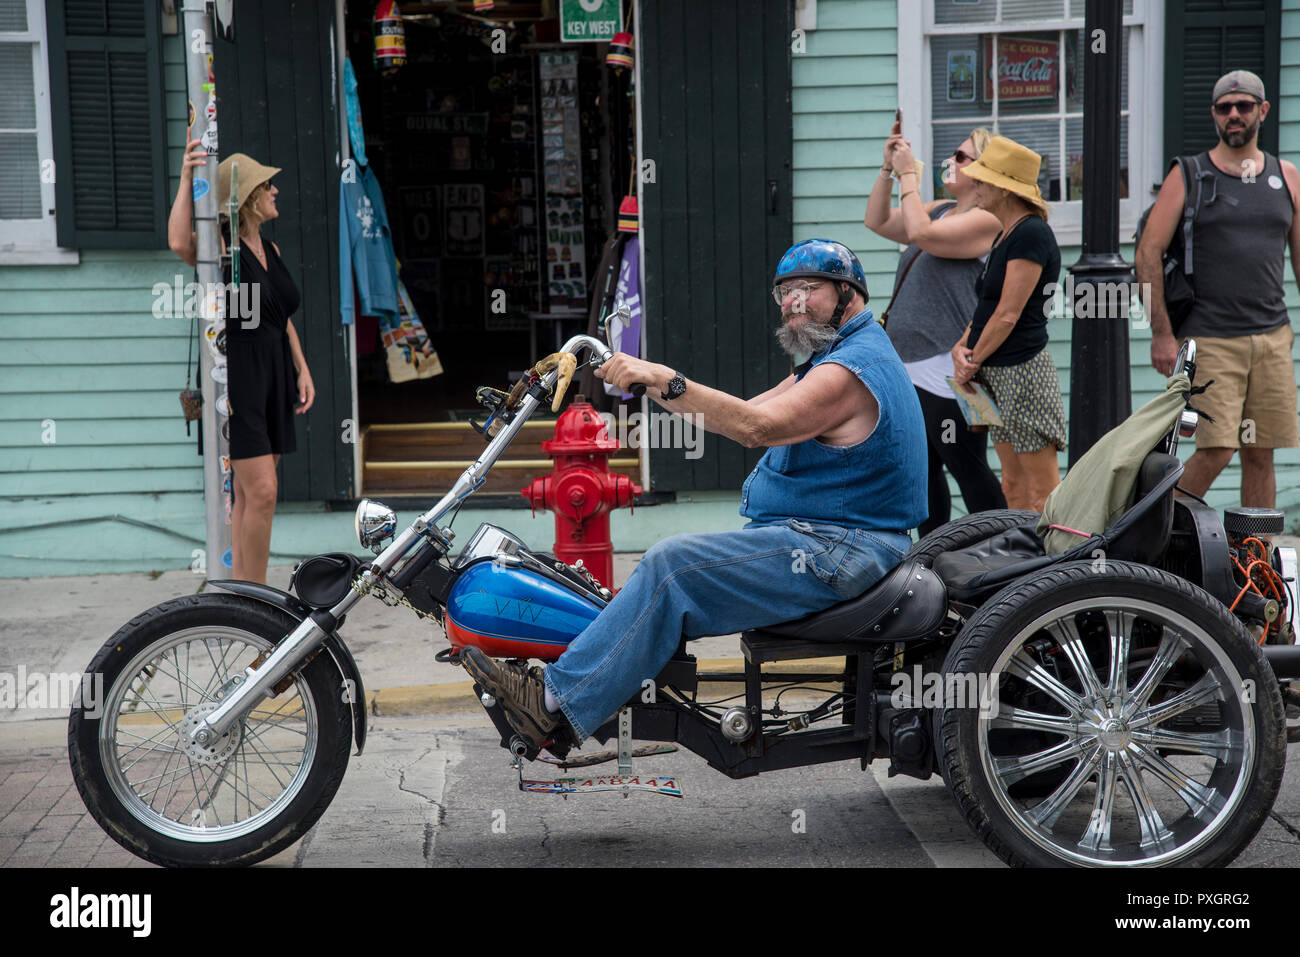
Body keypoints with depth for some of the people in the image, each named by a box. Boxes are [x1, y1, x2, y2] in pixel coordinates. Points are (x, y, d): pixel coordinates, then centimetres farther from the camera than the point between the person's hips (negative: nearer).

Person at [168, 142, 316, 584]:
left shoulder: (270, 250, 14)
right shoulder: (221, 246, -10)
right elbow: (179, 243, -34)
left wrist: (302, 371, 15)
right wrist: (186, 179, -30)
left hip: (274, 377, 8)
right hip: (238, 377, -8)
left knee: (249, 494, 11)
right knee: (261, 491, -13)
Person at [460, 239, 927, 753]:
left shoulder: (853, 368, -15)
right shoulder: (841, 355, 19)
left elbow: (758, 426, -29)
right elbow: (742, 415, 15)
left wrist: (667, 379, -32)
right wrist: (648, 382, 5)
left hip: (835, 555, -11)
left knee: (673, 566, -21)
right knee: (671, 562, 10)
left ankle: (560, 701, -18)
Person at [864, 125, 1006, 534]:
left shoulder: (986, 220, -12)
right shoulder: (940, 210, 16)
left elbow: (921, 233, -24)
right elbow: (877, 222, 21)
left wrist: (908, 175, -13)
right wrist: (889, 167, 11)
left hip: (946, 372, -10)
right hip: (910, 367, 10)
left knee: (967, 469, -6)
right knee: (923, 469, 15)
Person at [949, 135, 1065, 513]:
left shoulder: (1031, 234, -14)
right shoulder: (1005, 236, 16)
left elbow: (1008, 315, -17)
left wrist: (972, 361, -8)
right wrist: (961, 348, 0)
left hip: (1023, 369, -10)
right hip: (998, 373, 10)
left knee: (1041, 490, -7)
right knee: (1013, 486, 13)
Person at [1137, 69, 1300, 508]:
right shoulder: (1188, 176, 2)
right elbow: (1147, 253, -3)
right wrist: (1161, 333, -10)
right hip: (1209, 339, -4)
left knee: (1260, 455, 5)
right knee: (1215, 451, -13)